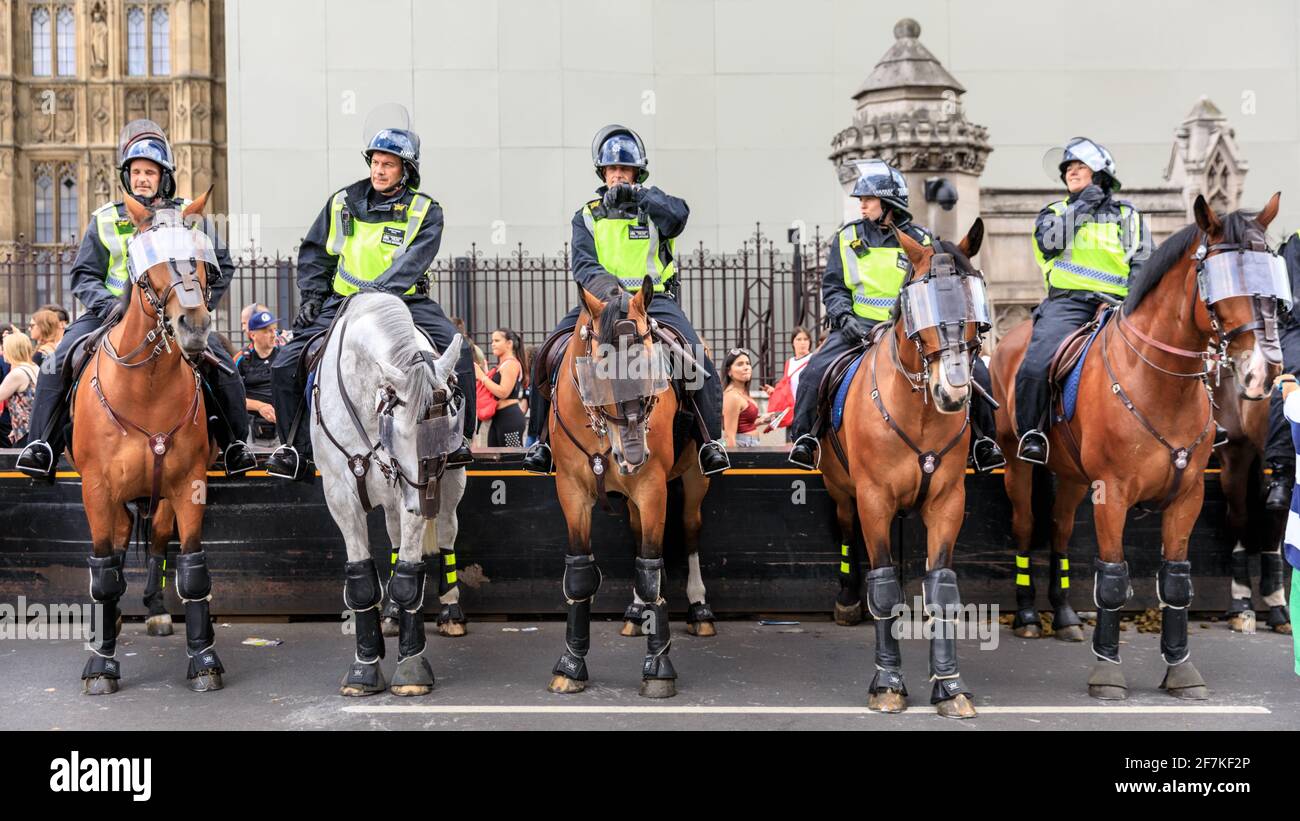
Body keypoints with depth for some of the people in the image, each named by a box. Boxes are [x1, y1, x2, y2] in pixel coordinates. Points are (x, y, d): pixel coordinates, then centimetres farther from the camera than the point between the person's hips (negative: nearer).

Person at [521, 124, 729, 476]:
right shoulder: (587, 216, 16)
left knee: (697, 356, -25)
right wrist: (603, 285, -22)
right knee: (546, 356, -16)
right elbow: (582, 263, 0)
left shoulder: (652, 206, 11)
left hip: (654, 298, -2)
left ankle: (712, 440, -11)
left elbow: (678, 214, -14)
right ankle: (540, 439, -2)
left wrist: (637, 194, -25)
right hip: (601, 300, 2)